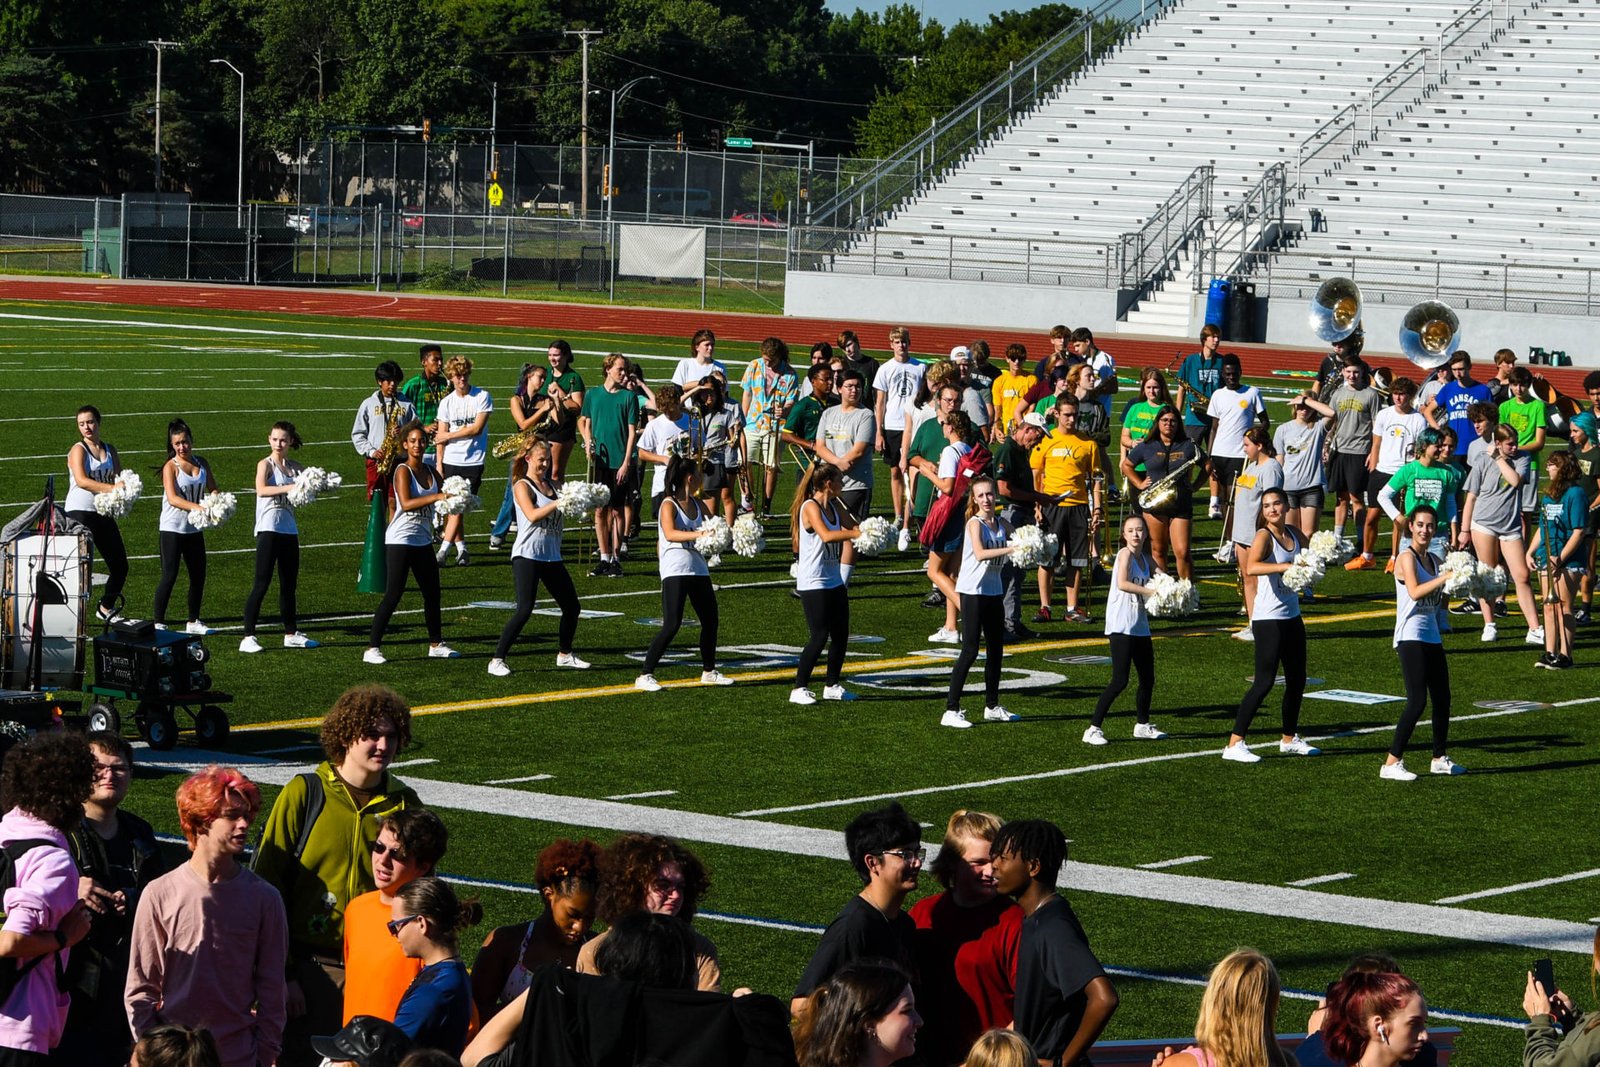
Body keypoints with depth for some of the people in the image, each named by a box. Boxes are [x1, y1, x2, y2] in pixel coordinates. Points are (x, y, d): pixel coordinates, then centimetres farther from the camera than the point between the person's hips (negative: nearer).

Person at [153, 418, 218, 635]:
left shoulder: (201, 464, 7)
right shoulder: (171, 467, -10)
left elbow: (212, 489, 10)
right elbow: (172, 498, -21)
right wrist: (197, 507, -34)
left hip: (194, 529, 6)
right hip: (172, 528, -6)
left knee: (198, 575, 11)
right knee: (169, 576, -7)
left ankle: (193, 622, 24)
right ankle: (159, 623, 0)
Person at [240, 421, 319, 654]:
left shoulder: (294, 467, 11)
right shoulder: (265, 465, -5)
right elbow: (261, 490, -23)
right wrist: (289, 488, -34)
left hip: (289, 530, 6)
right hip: (269, 529, -6)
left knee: (289, 585, 15)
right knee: (261, 584, -9)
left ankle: (291, 634, 26)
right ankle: (248, 638, -8)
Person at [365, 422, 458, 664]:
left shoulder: (431, 472, 10)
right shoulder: (403, 471, -11)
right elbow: (406, 503, -24)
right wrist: (437, 497, -30)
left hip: (423, 541, 7)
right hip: (400, 541, -7)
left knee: (432, 594, 13)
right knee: (393, 595, -9)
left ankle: (436, 644, 27)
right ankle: (373, 648, -5)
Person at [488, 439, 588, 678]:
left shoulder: (552, 485, 13)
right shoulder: (522, 486, -6)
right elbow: (532, 515, -21)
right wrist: (559, 503, -28)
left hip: (551, 556, 7)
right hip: (527, 556, -7)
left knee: (572, 607, 12)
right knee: (524, 610, -16)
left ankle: (564, 654, 32)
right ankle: (497, 660, -10)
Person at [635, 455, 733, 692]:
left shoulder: (697, 503, 11)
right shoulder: (669, 505, -11)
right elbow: (670, 534, -27)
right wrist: (697, 534, -39)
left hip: (698, 569, 8)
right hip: (675, 572, -8)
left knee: (710, 620, 15)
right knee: (672, 625, -14)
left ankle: (709, 671, 33)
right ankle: (645, 676, -9)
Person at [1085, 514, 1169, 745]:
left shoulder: (1146, 559, 11)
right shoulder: (1125, 553, -10)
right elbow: (1122, 584, -23)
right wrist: (1151, 592, -21)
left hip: (1140, 625, 8)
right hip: (1121, 625, -8)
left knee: (1148, 679, 15)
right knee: (1120, 680, -13)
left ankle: (1143, 725, 33)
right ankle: (1093, 729, -10)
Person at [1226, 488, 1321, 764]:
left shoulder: (1294, 534, 7)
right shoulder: (1264, 536, -13)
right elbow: (1250, 568, -32)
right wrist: (1287, 566, -40)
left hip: (1292, 615, 8)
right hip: (1268, 619, -8)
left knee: (1297, 680, 15)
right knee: (1264, 682, -10)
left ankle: (1289, 740, 30)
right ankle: (1234, 744, -6)